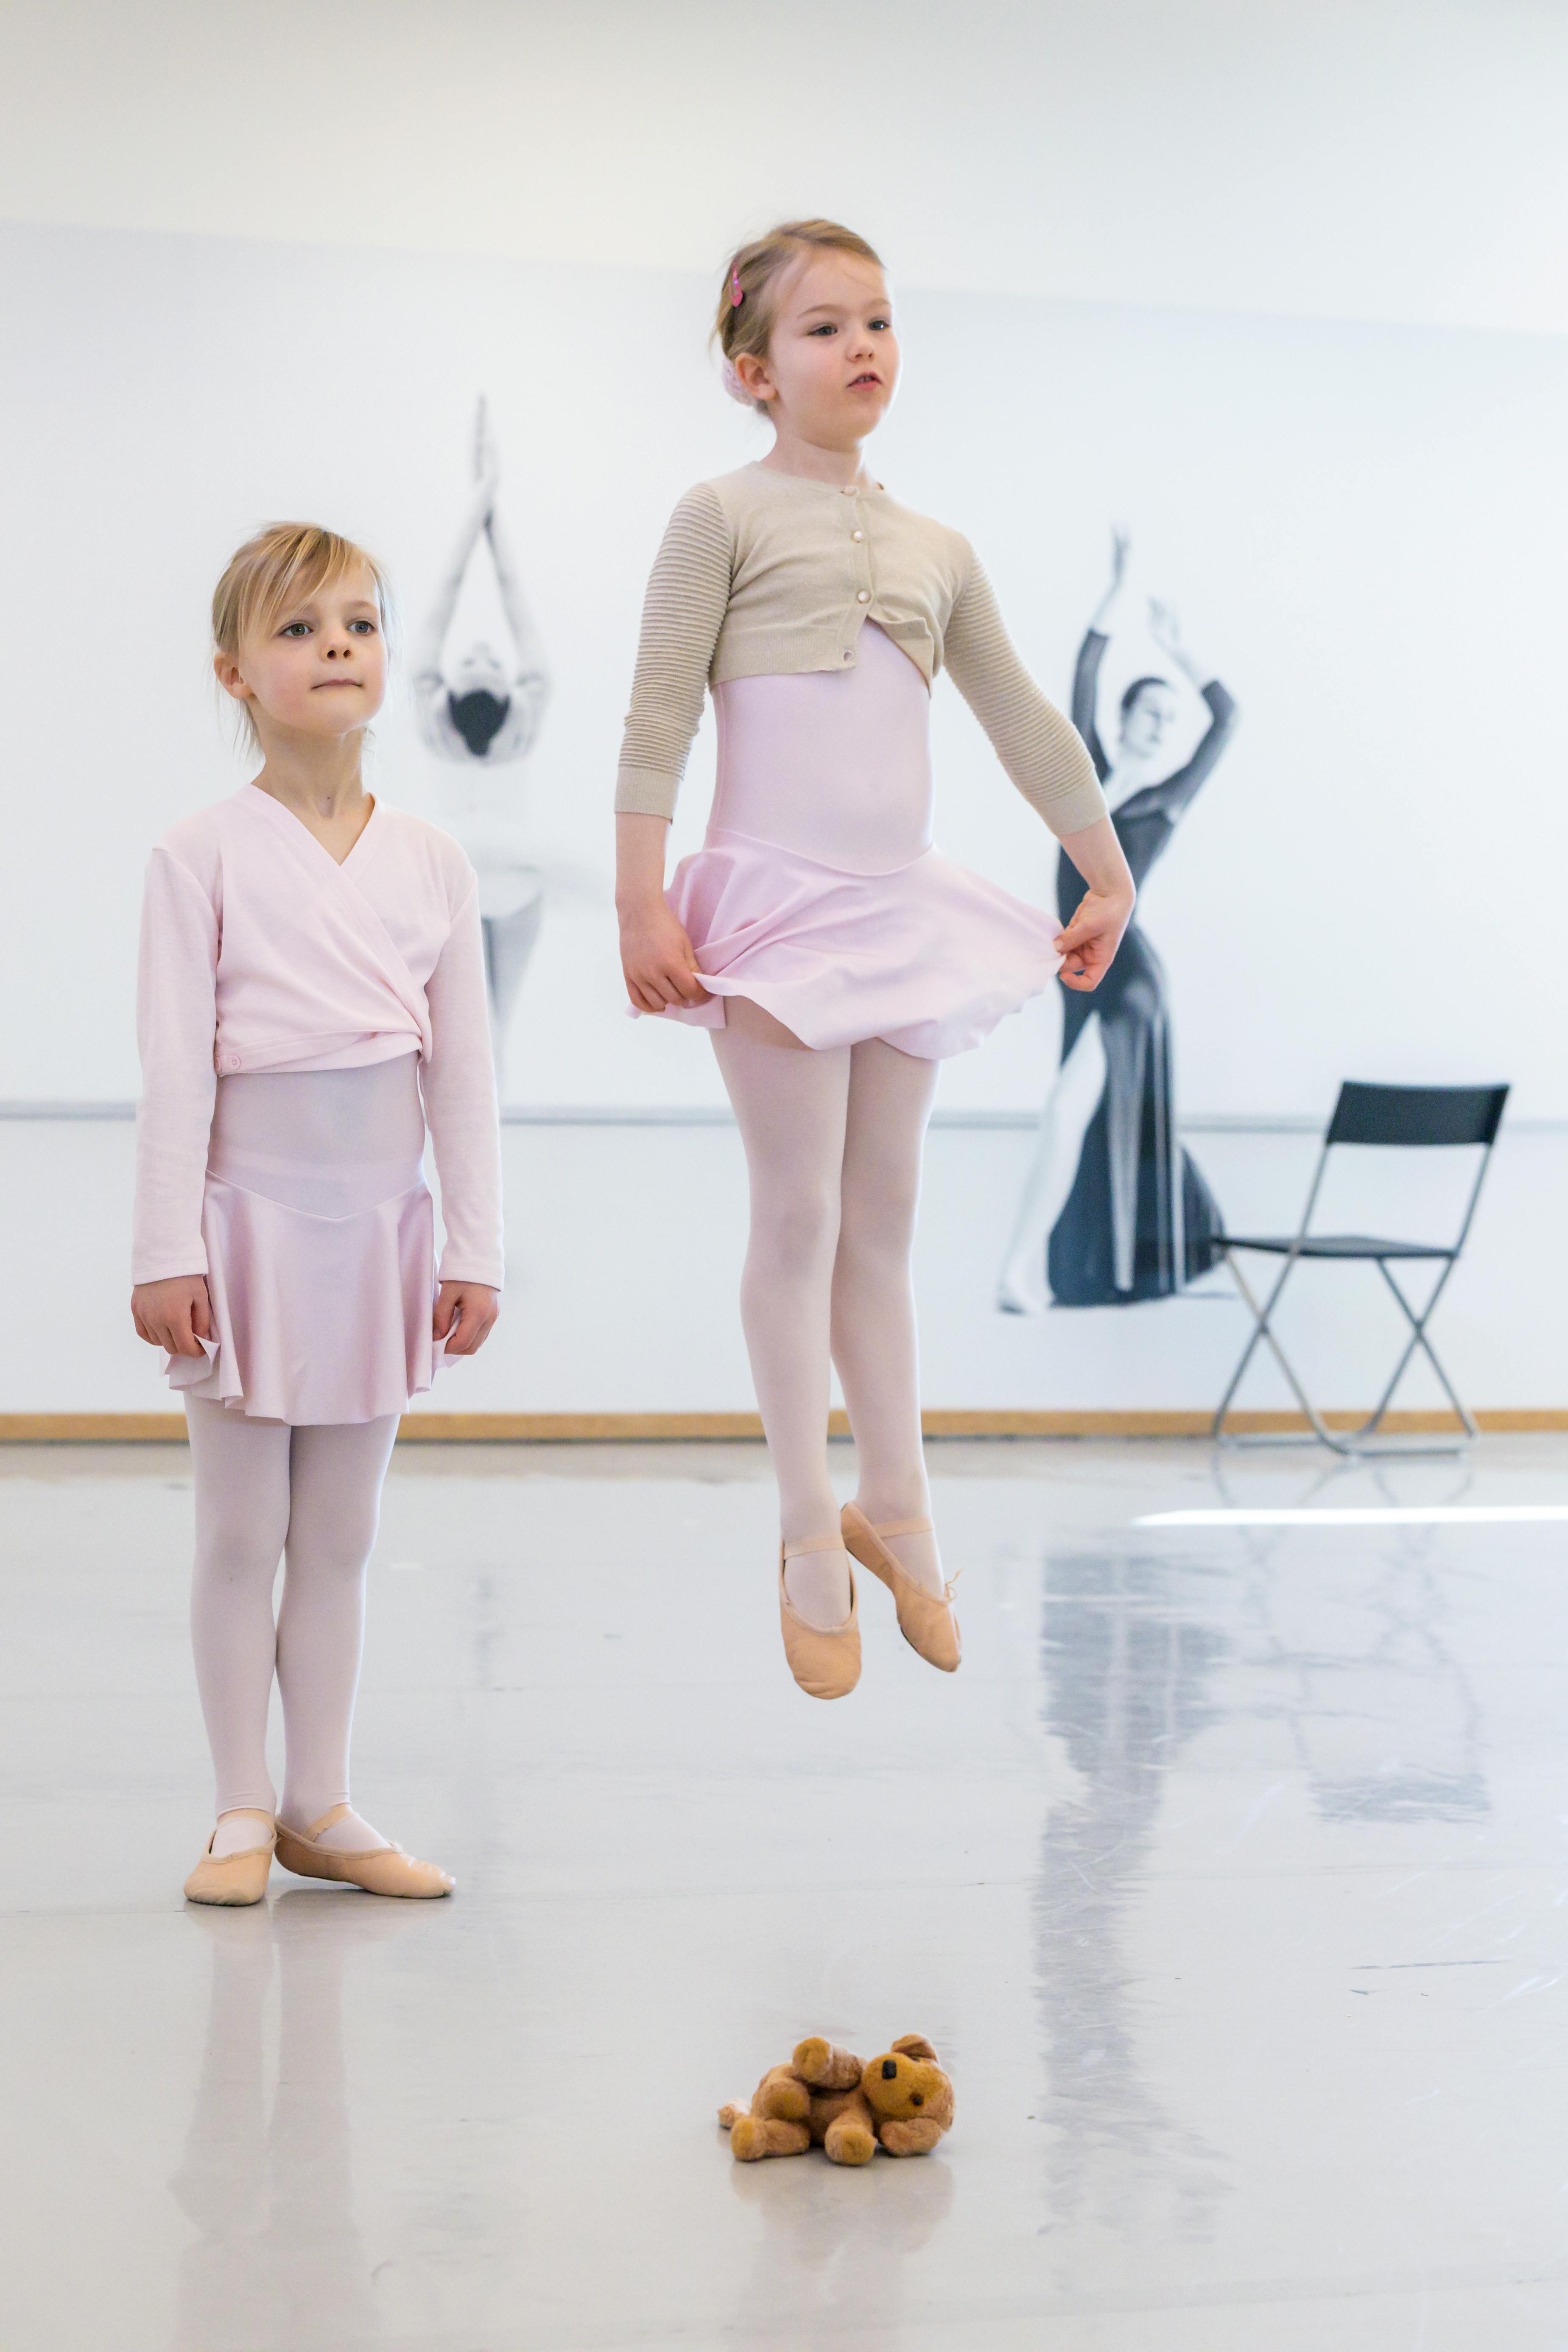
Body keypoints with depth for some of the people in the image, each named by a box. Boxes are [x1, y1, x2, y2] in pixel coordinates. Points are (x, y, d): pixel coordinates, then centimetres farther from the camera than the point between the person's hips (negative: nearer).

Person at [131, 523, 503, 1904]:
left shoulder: (431, 862, 6)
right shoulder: (204, 857, -4)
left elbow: (463, 1068, 7)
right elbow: (175, 1065, -7)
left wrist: (474, 1248, 4)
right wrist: (168, 1251, -11)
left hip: (379, 1222, 3)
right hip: (255, 1211, -3)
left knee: (340, 1537, 10)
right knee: (241, 1534, 3)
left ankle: (321, 1807, 18)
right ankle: (242, 1812, 12)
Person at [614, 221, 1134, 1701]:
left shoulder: (936, 552, 15)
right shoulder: (726, 516, -2)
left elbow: (1023, 722, 23)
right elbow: (657, 720, -6)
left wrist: (1107, 872, 25)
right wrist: (641, 903, -13)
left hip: (901, 913, 5)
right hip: (776, 904, -5)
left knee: (882, 1226, 11)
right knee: (799, 1221, -3)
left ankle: (895, 1513, 21)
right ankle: (813, 1545, 5)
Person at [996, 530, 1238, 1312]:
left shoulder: (1171, 796, 3)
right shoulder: (1090, 773, 10)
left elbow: (1226, 715, -2)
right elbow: (1084, 681, 3)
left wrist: (1174, 647, 4)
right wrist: (1117, 589, -2)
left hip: (1125, 974, -5)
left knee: (1068, 1108, -19)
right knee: (1119, 1120, 16)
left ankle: (1023, 1266, -21)